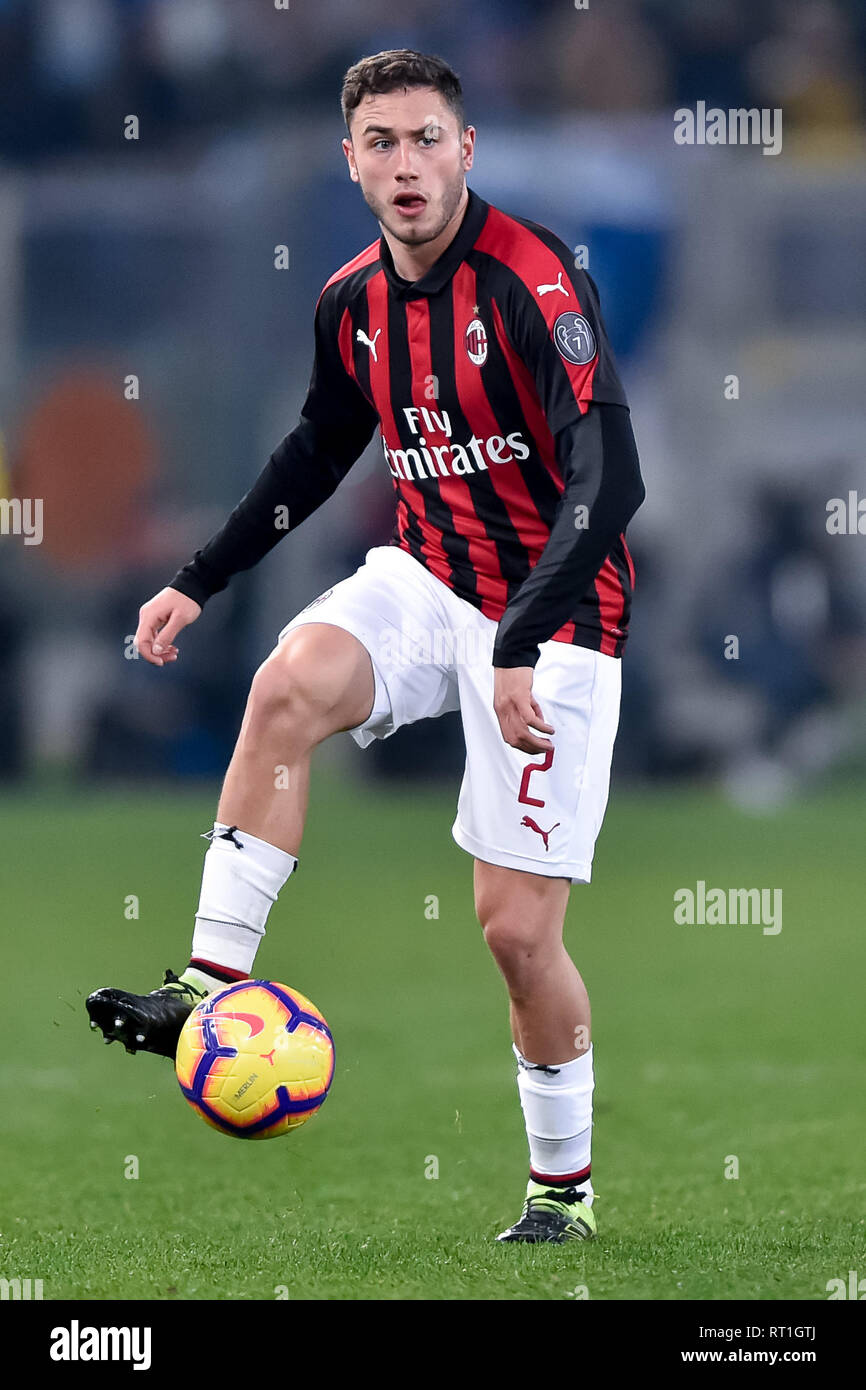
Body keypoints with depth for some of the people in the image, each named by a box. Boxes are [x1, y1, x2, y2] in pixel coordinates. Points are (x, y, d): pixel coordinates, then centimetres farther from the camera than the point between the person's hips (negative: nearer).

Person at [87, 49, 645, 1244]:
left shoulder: (532, 282, -21)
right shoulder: (354, 303, 1)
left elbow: (609, 481, -30)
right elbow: (318, 453, 20)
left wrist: (525, 644, -38)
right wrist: (199, 582, 16)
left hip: (552, 618, -5)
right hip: (428, 580, 5)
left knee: (518, 928, -5)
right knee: (290, 683, -27)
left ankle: (565, 1185, 15)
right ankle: (213, 987, -25)